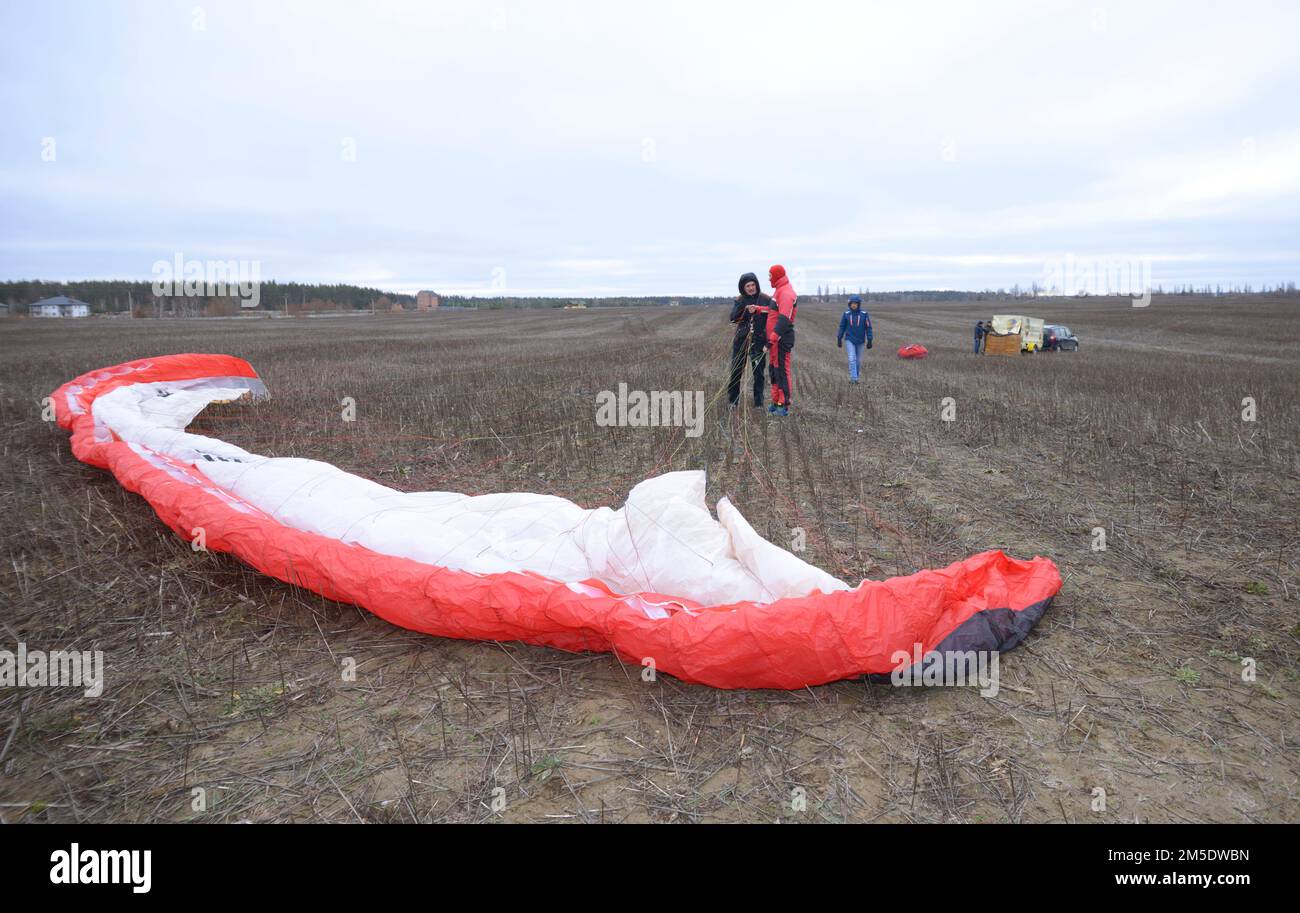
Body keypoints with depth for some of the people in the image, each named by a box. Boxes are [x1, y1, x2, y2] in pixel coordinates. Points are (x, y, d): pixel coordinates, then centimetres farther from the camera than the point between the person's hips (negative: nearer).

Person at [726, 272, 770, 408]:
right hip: (741, 340, 2)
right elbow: (733, 318, -7)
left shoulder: (765, 299, -2)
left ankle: (759, 402, 14)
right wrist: (746, 311, -20)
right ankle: (732, 400, 17)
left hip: (759, 341, -2)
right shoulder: (740, 300, 4)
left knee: (758, 373, 4)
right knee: (736, 371, 5)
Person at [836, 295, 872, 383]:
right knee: (852, 359, -13)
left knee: (858, 360, 9)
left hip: (860, 341, 1)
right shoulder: (846, 314, -5)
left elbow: (868, 327, -5)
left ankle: (855, 377, 25)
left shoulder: (864, 314, -8)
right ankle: (853, 379, -15)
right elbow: (842, 327, 4)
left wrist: (869, 340, -8)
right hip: (850, 340, -1)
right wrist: (839, 339, 4)